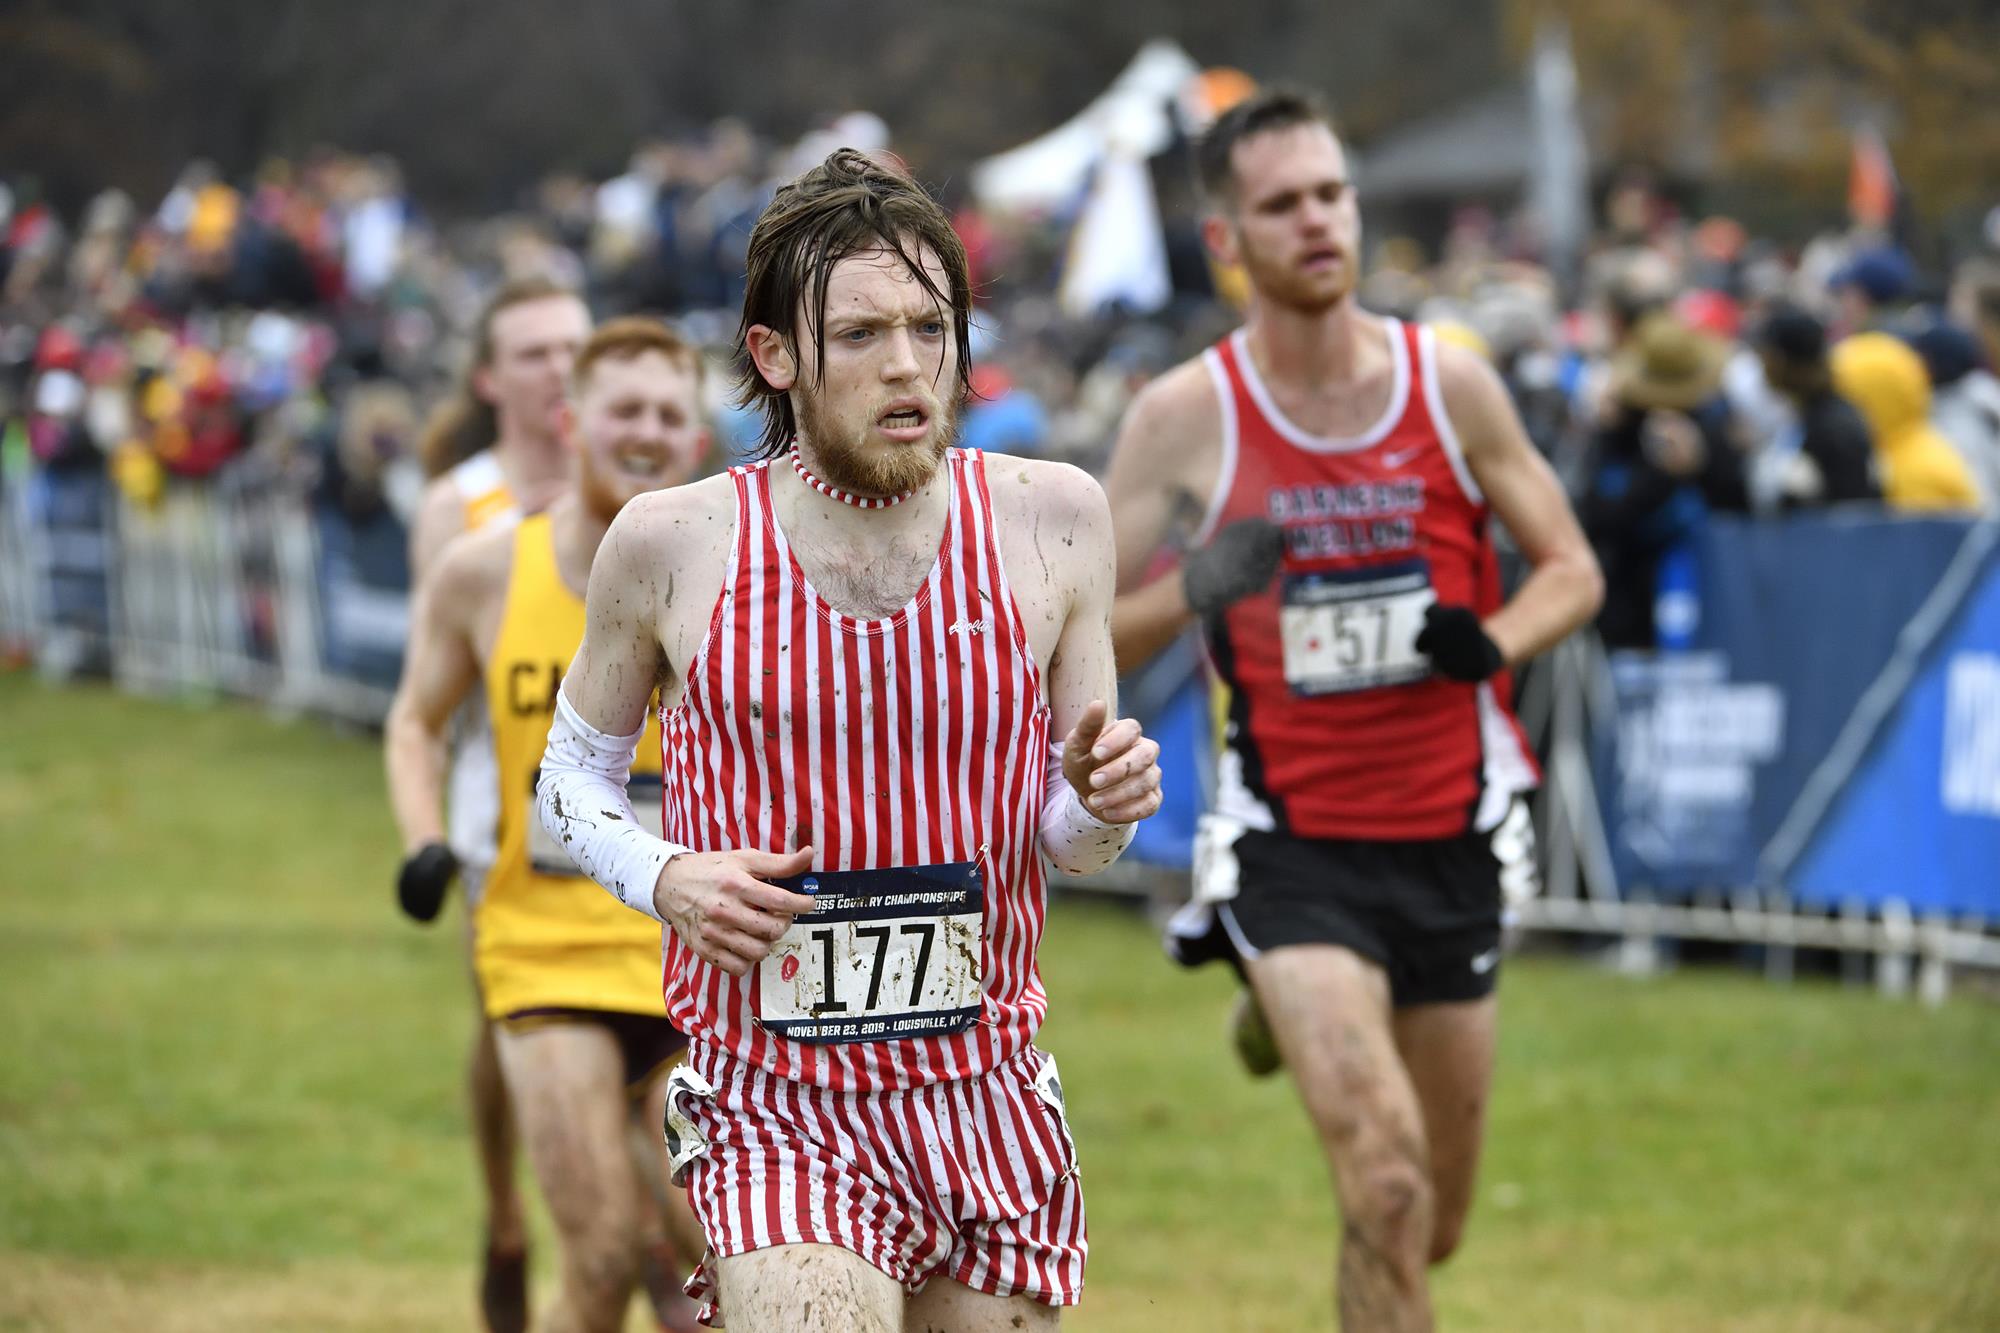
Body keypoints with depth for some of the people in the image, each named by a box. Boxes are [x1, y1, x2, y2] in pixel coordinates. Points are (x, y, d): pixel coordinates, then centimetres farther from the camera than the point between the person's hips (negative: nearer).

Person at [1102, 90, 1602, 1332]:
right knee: (1386, 1186, -22)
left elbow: (1571, 569, 7)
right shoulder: (1185, 415, -6)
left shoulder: (1450, 384, -1)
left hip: (1450, 832, 3)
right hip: (1292, 842, -3)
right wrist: (1194, 590, -22)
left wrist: (1495, 640, -14)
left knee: (1435, 1224, 14)